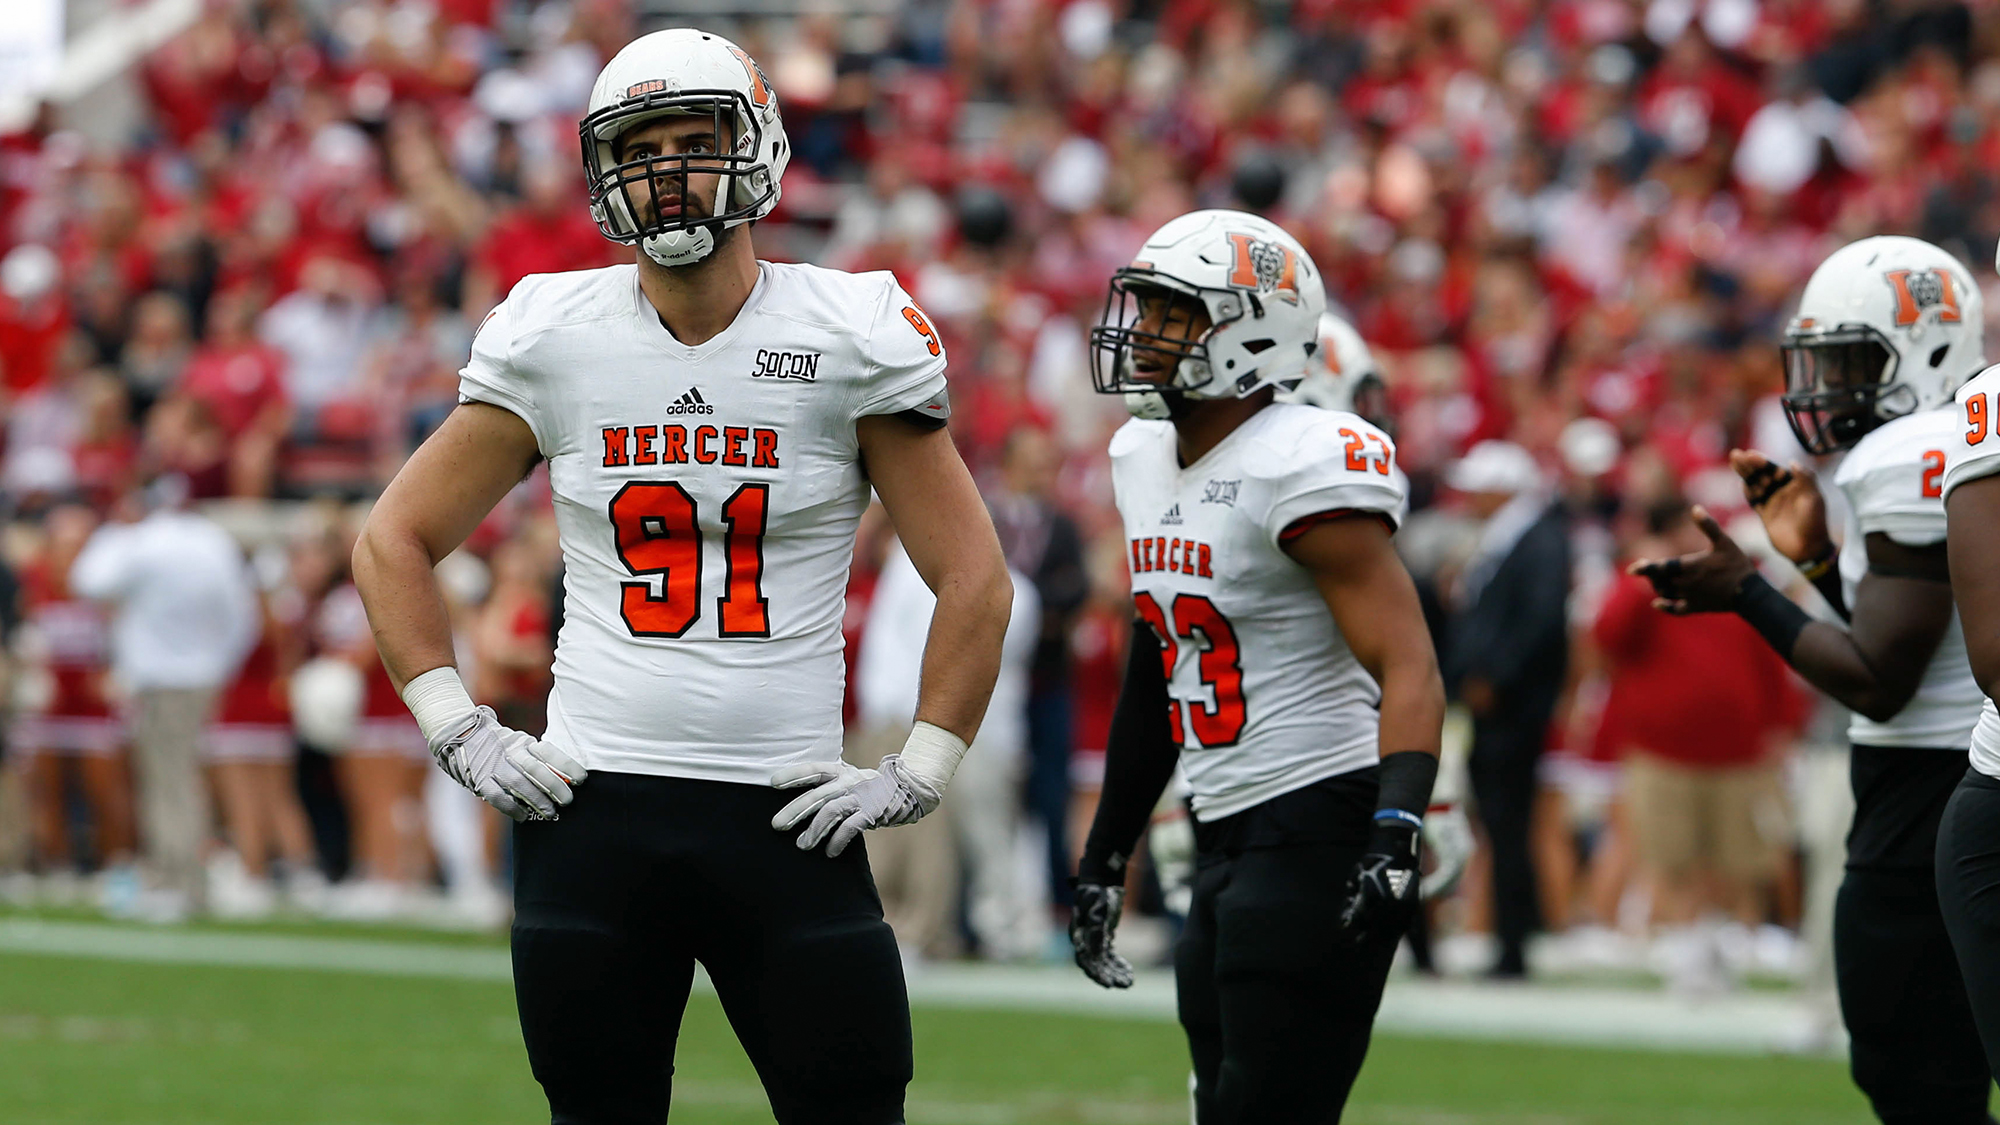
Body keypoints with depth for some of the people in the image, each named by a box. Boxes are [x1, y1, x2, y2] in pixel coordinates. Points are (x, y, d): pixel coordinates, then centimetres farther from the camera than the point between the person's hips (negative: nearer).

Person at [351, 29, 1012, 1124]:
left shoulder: (850, 340, -2)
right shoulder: (551, 337, 2)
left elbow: (974, 579, 4)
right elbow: (393, 543, 11)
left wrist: (917, 773, -2)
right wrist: (461, 733, 2)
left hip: (788, 818, -1)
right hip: (593, 813, 1)